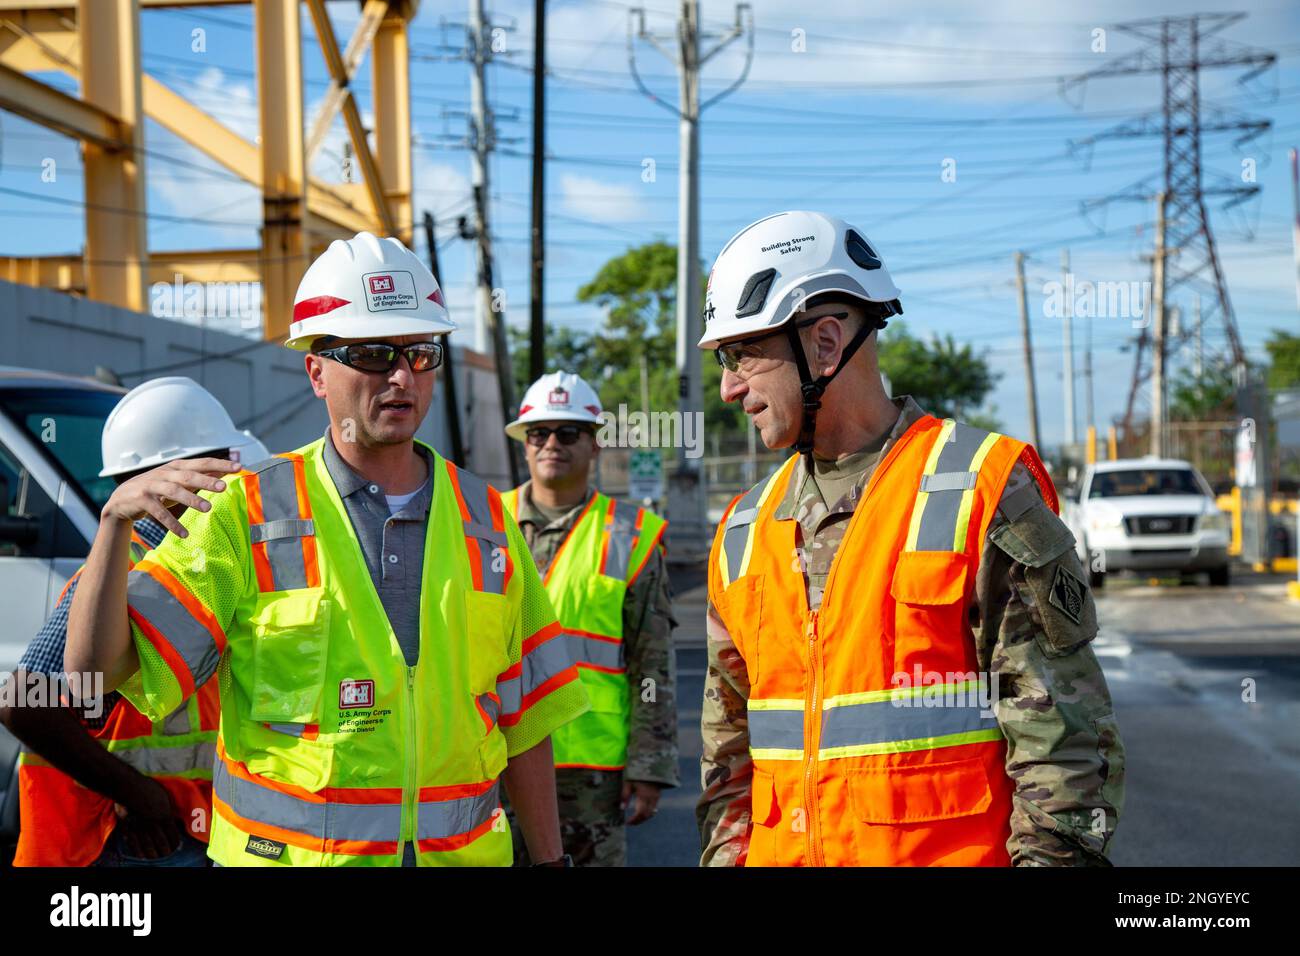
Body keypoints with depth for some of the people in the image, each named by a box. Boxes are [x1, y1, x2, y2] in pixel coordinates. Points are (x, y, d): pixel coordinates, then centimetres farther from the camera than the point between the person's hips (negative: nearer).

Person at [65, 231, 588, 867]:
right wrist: (115, 521, -27)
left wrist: (549, 859, 6)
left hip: (462, 851, 3)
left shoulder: (485, 520, 5)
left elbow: (524, 718, 9)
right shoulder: (246, 513, -6)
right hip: (282, 851, -3)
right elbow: (93, 667, -13)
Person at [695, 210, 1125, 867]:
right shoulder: (745, 530, 10)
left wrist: (1051, 854, -15)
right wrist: (726, 854, 8)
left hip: (957, 851, -5)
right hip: (778, 852, 5)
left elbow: (1063, 735, -10)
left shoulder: (985, 491, -8)